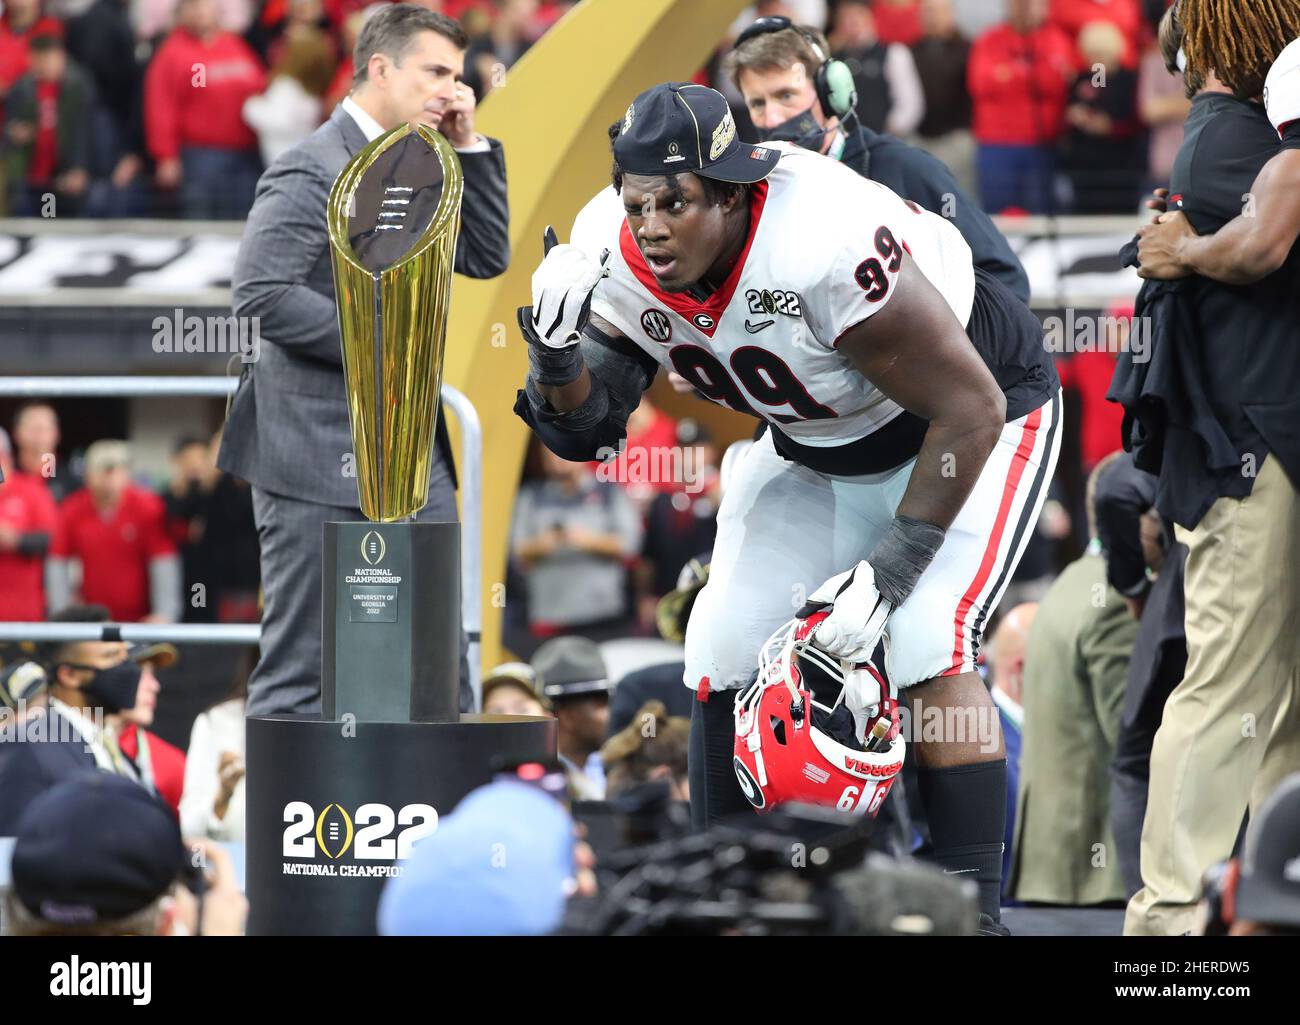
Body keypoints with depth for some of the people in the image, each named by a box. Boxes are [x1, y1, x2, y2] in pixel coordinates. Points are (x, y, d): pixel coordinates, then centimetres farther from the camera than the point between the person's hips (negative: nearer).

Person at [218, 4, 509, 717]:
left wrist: (469, 147, 6)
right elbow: (261, 295, -21)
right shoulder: (313, 172, -12)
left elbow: (487, 257, 16)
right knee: (301, 666, -3)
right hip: (319, 458, -8)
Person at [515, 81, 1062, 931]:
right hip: (819, 447, 7)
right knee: (728, 650, -3)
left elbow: (969, 411, -30)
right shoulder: (618, 259, -20)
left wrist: (891, 567, -30)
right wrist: (557, 356, -29)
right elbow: (587, 432, -7)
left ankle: (974, 915, -17)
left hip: (974, 422, -7)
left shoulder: (828, 247, -40)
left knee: (927, 647, -23)